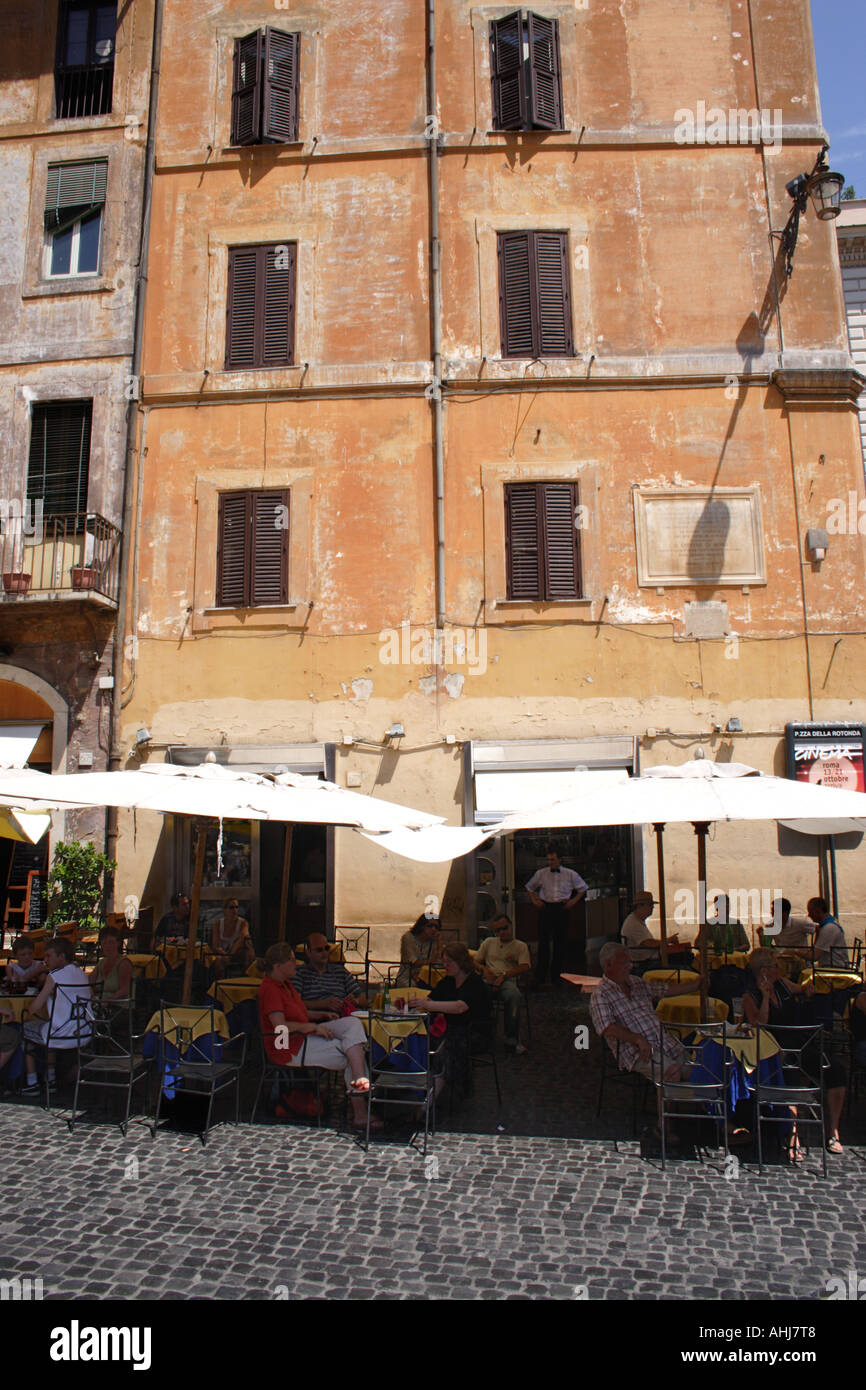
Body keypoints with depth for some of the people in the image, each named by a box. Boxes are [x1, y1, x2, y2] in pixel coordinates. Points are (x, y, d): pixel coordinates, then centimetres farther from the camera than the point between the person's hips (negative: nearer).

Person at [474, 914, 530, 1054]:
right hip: (487, 980, 2)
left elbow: (525, 968, 2)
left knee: (514, 995, -39)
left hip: (508, 980, -2)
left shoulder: (520, 946, 17)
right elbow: (475, 961, 25)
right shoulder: (489, 942, 26)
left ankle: (512, 1040, -26)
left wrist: (504, 974, -11)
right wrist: (484, 969, 2)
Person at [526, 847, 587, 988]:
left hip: (562, 909, 0)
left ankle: (556, 976, 13)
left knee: (560, 943, 2)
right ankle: (540, 977, -1)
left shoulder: (570, 874, 6)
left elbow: (582, 889, 18)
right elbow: (529, 888, 22)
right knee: (543, 942, -5)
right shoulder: (541, 874, 7)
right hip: (546, 907, 0)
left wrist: (573, 901, 7)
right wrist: (535, 901, 9)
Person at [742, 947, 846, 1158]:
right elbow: (760, 1026, -19)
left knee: (835, 1071, -19)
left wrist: (807, 989, 13)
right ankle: (793, 1137, -25)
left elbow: (799, 990, 36)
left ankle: (832, 1131, -8)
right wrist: (766, 997, -22)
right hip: (778, 1052, -6)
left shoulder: (783, 984, 13)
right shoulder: (750, 997, -5)